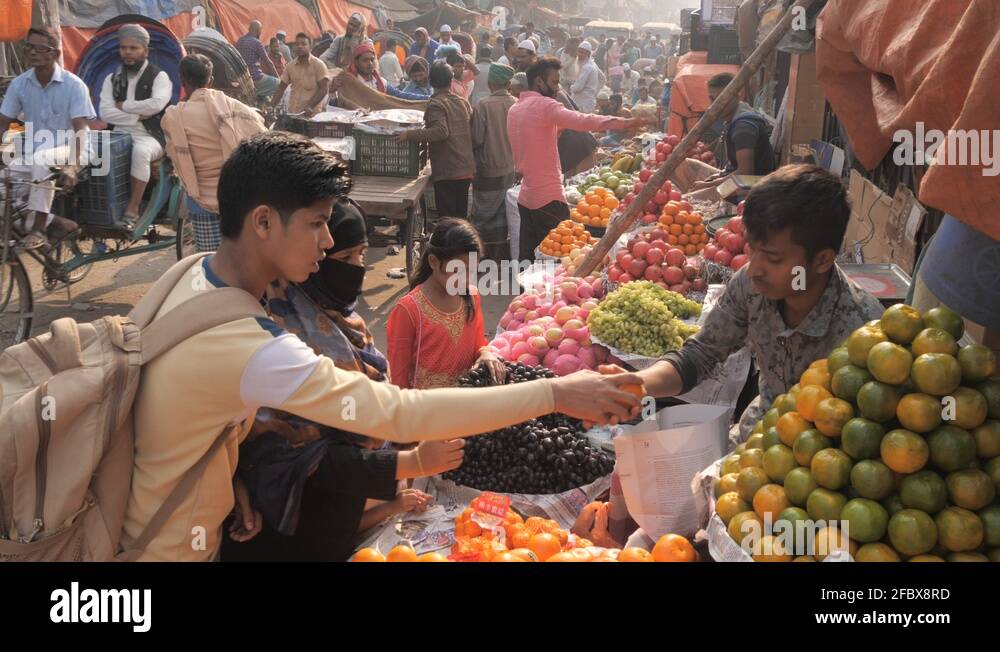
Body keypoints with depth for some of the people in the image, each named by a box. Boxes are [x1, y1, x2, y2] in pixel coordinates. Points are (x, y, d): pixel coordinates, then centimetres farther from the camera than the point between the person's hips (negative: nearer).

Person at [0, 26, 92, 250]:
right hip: (32, 153, 5)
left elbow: (80, 129, -18)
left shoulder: (74, 85, -12)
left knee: (41, 157, -37)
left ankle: (38, 227, -29)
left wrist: (72, 165, -33)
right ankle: (53, 222, -7)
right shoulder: (19, 84, 0)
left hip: (67, 150, -5)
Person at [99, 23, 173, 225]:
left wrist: (123, 106, -8)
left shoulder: (159, 76, 0)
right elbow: (105, 113, 0)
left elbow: (156, 104, -20)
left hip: (150, 137, -4)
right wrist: (138, 116, -11)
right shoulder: (112, 79, 13)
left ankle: (133, 209, -27)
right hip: (120, 136, 4)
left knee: (140, 151, -38)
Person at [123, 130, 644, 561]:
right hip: (170, 549, -8)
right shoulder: (245, 347, -35)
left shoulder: (193, 273, -7)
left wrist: (231, 478, -5)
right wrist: (556, 393, -33)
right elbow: (401, 414, -37)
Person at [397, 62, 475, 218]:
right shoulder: (464, 102, 11)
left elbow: (441, 131, -26)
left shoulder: (435, 104, -11)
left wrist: (409, 134, -26)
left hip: (447, 172, -7)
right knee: (461, 218, 16)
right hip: (467, 170, 7)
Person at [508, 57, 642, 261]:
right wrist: (624, 123, -29)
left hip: (525, 197, 9)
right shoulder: (544, 105, -13)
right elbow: (583, 121, -26)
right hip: (548, 198, -9)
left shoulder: (514, 109, 14)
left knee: (529, 259, 11)